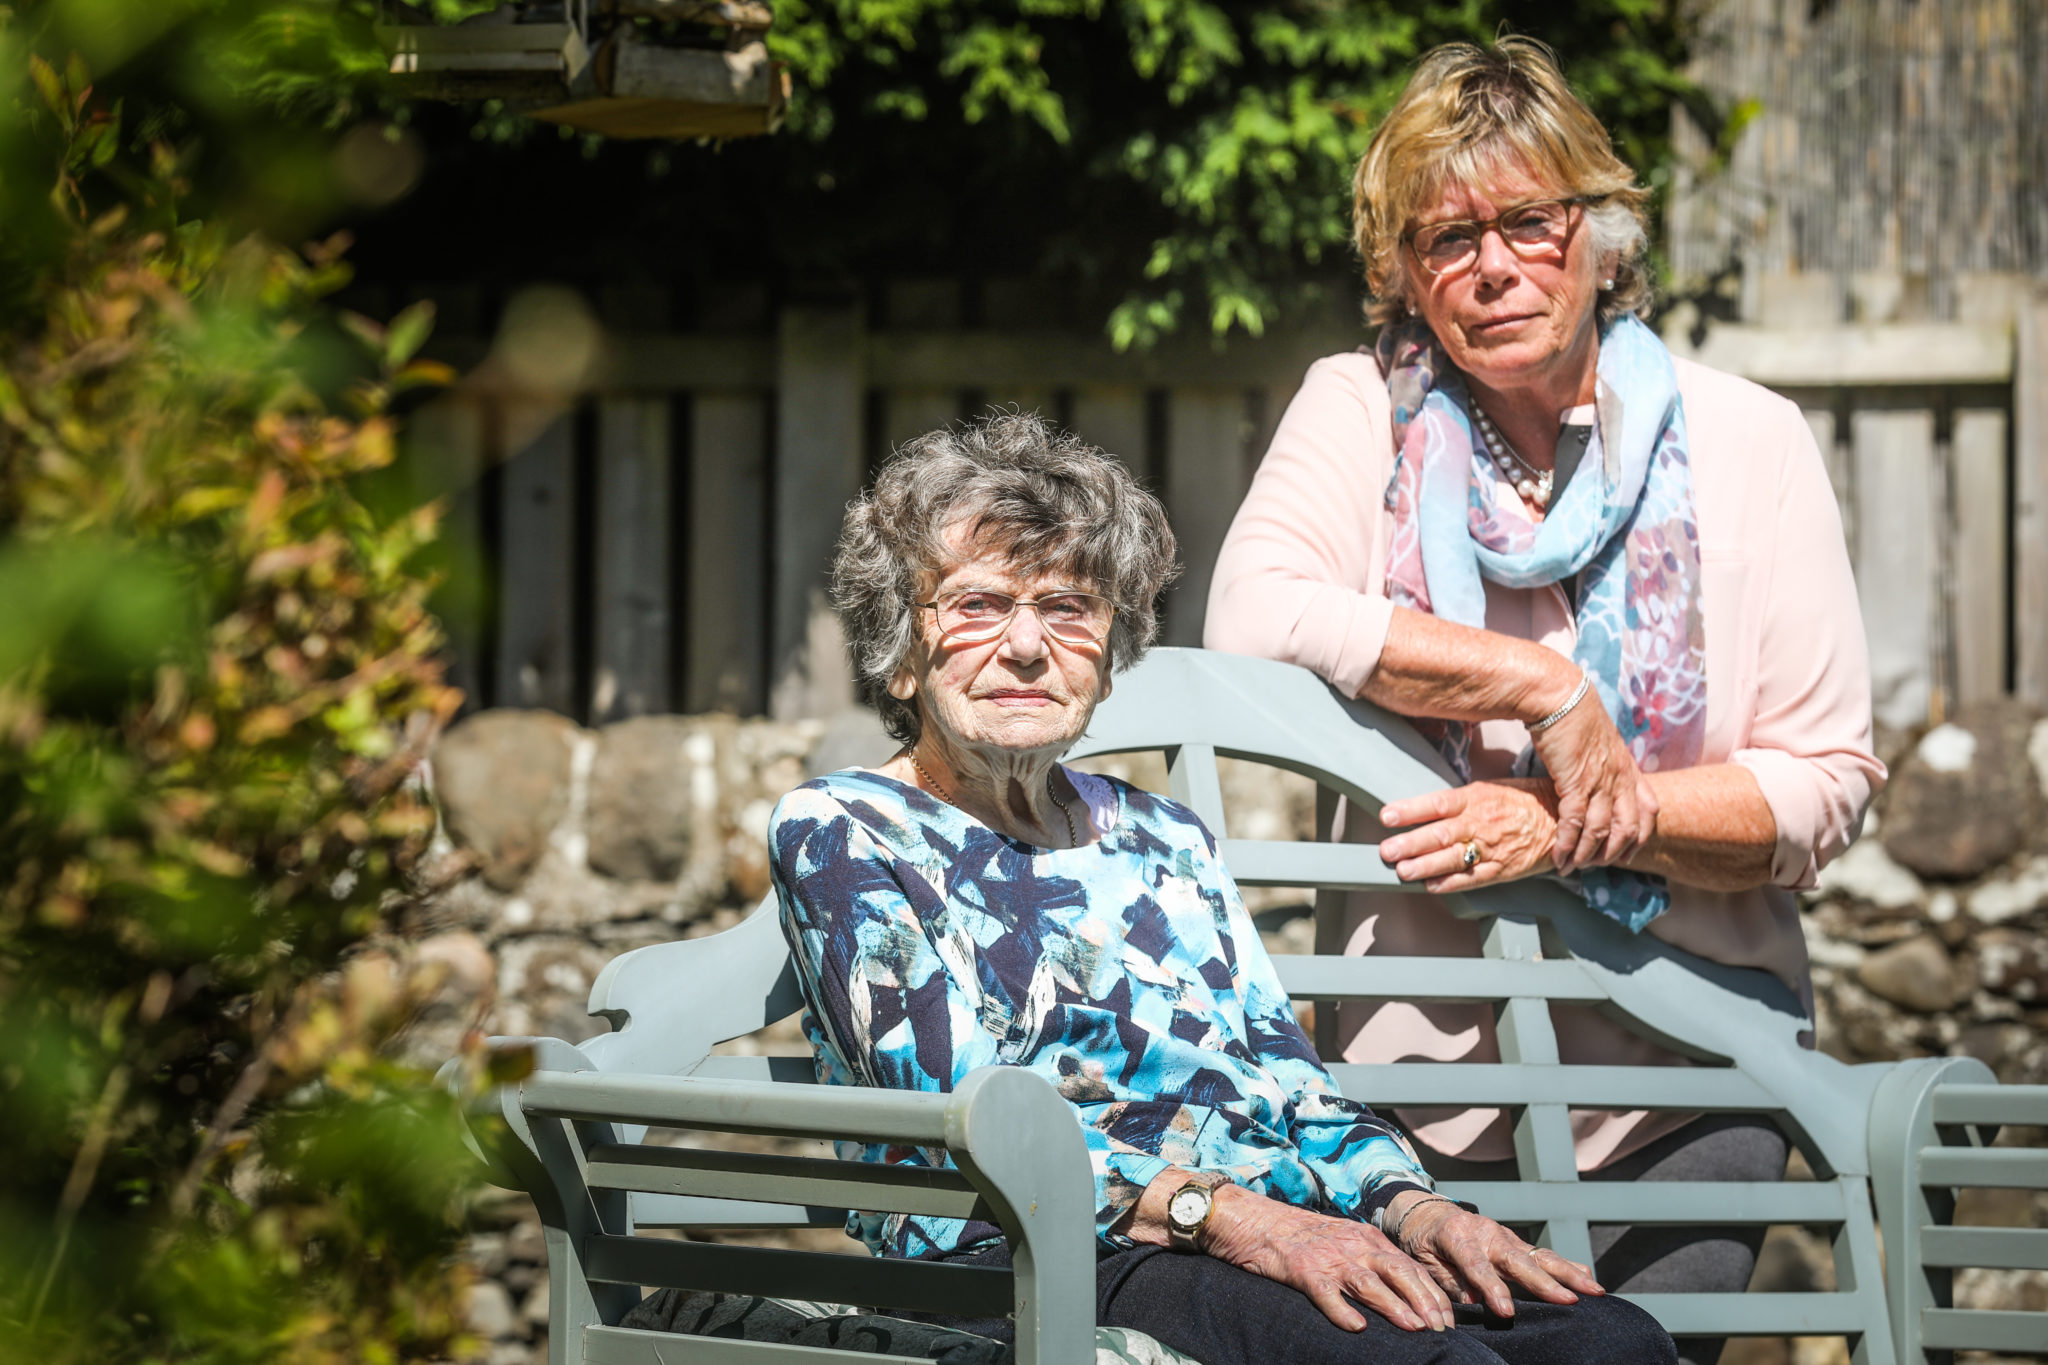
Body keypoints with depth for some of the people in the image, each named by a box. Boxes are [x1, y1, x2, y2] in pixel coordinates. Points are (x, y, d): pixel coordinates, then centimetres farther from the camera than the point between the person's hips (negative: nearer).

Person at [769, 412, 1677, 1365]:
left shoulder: (1162, 839, 28)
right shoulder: (836, 831, 8)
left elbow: (1296, 1091, 20)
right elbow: (962, 1116, -6)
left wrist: (1413, 1210, -4)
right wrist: (1226, 1216, -19)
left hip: (1268, 1239, 6)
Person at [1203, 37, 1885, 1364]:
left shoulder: (1745, 441, 2)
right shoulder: (1356, 410, 2)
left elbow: (1828, 782, -3)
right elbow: (1252, 620, -17)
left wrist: (1574, 825, -16)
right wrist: (1544, 690, -18)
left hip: (1689, 1081, 0)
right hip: (1426, 1066, 0)